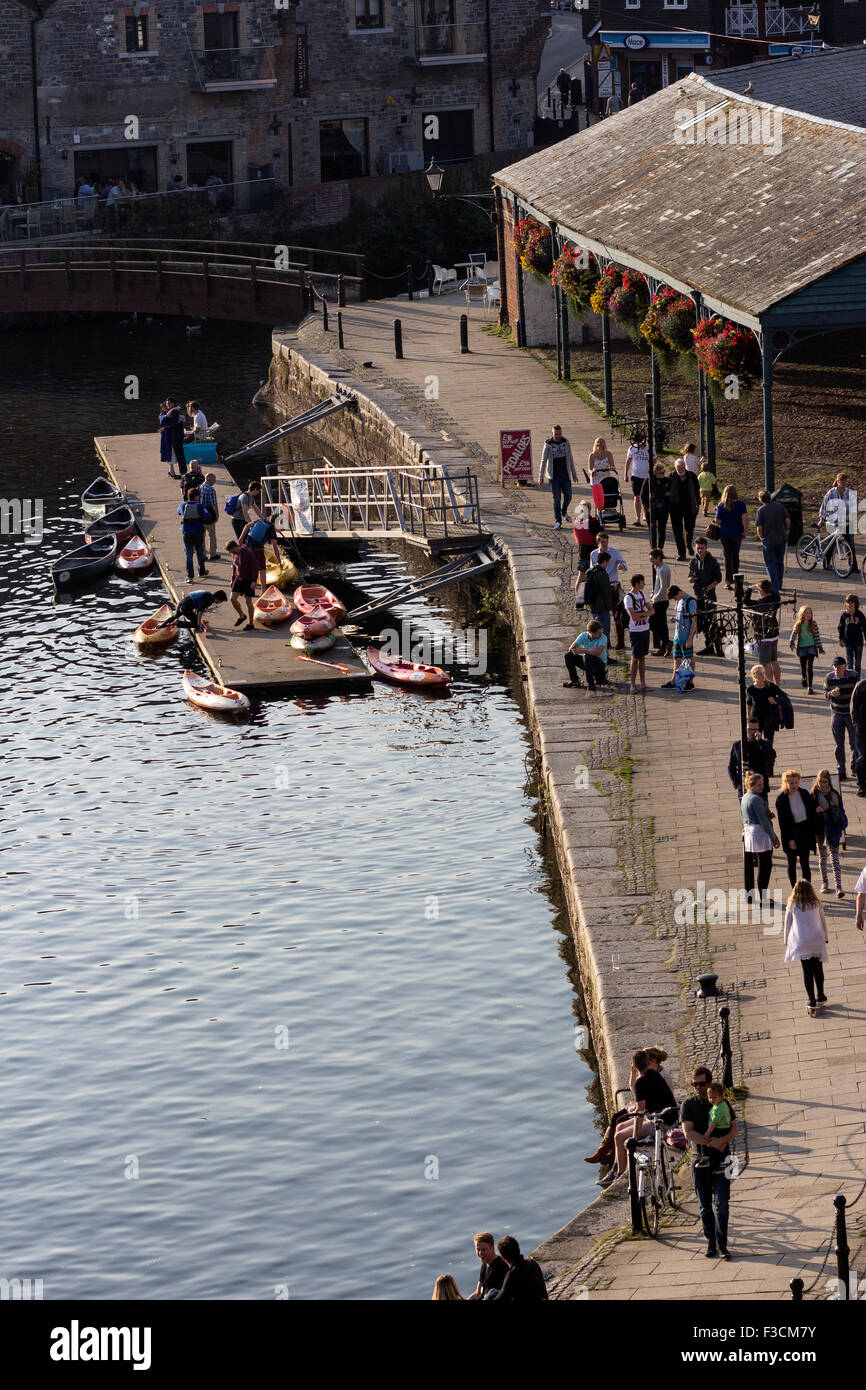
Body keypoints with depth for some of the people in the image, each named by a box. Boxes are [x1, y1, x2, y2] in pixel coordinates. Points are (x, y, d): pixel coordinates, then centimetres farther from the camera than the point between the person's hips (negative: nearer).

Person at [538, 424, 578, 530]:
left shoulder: (566, 442, 2)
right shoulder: (548, 445, -8)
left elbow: (570, 459, 11)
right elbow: (543, 461, -7)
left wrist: (574, 474, 13)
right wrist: (541, 477, -11)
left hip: (565, 475, 3)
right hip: (554, 476, -3)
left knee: (568, 497, 3)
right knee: (557, 499, -4)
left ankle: (564, 512, 33)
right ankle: (558, 522, 3)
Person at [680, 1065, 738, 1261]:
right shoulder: (689, 1105, 2)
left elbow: (735, 1128, 2)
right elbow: (689, 1133, -8)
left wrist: (722, 1140, -18)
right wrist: (711, 1142, -15)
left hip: (720, 1160, 0)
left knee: (722, 1204, -7)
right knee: (705, 1206, 5)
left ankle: (722, 1245, -2)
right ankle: (711, 1243, 15)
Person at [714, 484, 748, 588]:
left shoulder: (721, 505, -7)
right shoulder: (740, 504, -9)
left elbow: (718, 521, -7)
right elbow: (745, 518, -20)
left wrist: (717, 512, 11)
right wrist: (745, 530, -12)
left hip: (724, 534, 0)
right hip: (737, 534, 0)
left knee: (727, 556, 4)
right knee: (735, 556, 18)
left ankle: (728, 581, -6)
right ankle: (734, 578, 30)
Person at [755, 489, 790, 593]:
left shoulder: (760, 510, -8)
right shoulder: (780, 506, 1)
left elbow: (759, 528, -12)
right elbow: (788, 521, -1)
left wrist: (762, 538, 4)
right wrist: (786, 532, 15)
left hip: (768, 541, -4)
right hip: (782, 539, 4)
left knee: (771, 565, 3)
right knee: (780, 562, 19)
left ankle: (775, 588, -5)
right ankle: (779, 585, 29)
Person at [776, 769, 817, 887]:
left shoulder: (805, 794, -3)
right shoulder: (781, 799, -11)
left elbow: (812, 814, 6)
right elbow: (782, 822, -10)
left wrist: (814, 832, 3)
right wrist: (789, 839, -14)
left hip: (805, 831, 2)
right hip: (790, 832, -2)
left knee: (805, 863, 3)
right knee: (792, 863, 6)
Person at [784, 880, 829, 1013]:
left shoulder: (792, 906, -4)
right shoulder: (816, 904, -1)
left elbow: (787, 926, 2)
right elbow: (823, 922, 7)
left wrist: (787, 942, 15)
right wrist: (826, 938, 20)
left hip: (801, 942, -1)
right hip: (817, 941, 1)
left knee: (807, 971, 4)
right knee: (818, 969, 16)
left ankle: (811, 1000, 3)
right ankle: (820, 996, 28)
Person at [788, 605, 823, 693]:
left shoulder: (813, 624, -3)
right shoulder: (798, 625, -3)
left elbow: (817, 636, 2)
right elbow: (793, 635, -8)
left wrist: (820, 648, 4)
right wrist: (791, 643, -28)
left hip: (811, 647, -1)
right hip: (801, 647, 1)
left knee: (810, 667, -9)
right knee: (803, 666, 14)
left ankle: (810, 687, -7)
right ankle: (804, 678, 47)